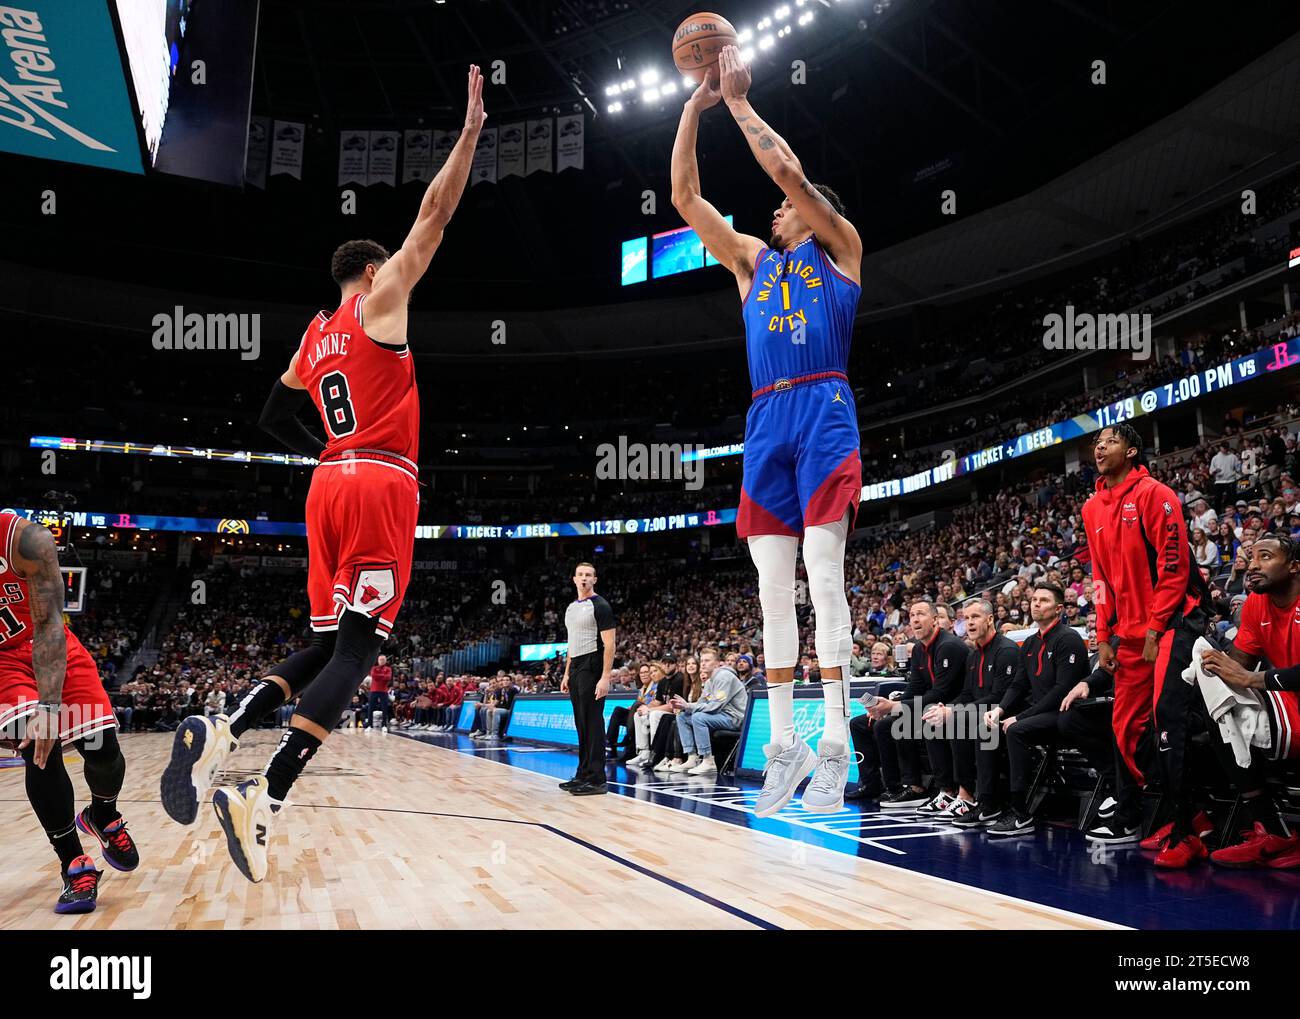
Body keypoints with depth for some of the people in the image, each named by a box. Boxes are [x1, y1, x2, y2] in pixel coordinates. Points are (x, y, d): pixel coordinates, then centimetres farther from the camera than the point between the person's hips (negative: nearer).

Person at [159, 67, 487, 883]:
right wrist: (471, 131, 7)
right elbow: (433, 218, 1)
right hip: (382, 487, -8)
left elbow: (275, 418, 25)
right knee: (357, 646, -11)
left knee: (328, 641, 15)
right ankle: (265, 801, -21)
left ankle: (220, 734, -3)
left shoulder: (313, 338, 22)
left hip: (330, 486, 8)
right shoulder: (380, 302, 3)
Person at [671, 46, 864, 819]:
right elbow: (686, 196, 21)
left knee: (823, 573, -12)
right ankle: (785, 742, 6)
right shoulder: (752, 260, 26)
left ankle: (835, 744, -9)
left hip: (823, 414, -5)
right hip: (765, 422, 5)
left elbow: (787, 169, 1)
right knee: (772, 588, 0)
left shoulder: (839, 246, 14)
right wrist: (695, 107, 17)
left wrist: (738, 100, 11)